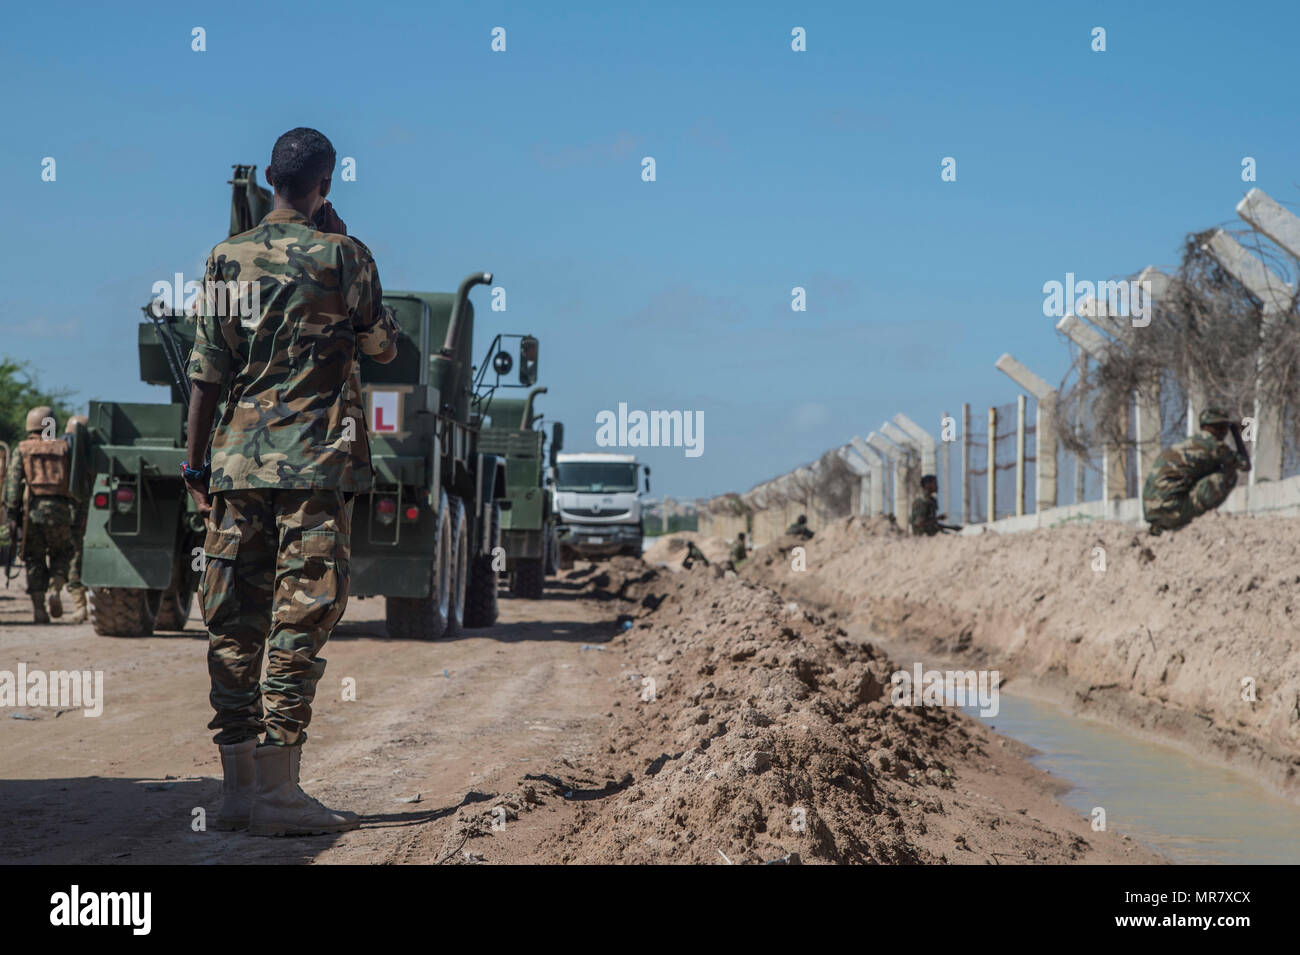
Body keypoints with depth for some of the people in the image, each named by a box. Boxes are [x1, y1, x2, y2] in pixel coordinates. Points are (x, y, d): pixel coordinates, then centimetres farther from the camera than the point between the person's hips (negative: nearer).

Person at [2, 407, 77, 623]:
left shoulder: (22, 449, 10)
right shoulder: (64, 447, 11)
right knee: (61, 555, 16)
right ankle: (54, 589, -9)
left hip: (32, 510, 0)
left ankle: (38, 607, 0)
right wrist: (77, 514, 6)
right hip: (59, 509, 0)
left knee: (35, 560, 8)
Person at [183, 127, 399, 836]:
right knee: (300, 619, -5)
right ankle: (277, 792, -9)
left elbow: (206, 370, 6)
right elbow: (383, 347, 8)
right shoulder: (339, 255, -4)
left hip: (237, 460, 5)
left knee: (234, 623, 7)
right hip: (315, 463, -5)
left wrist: (195, 460, 12)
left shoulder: (226, 258, 8)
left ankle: (238, 786, 11)